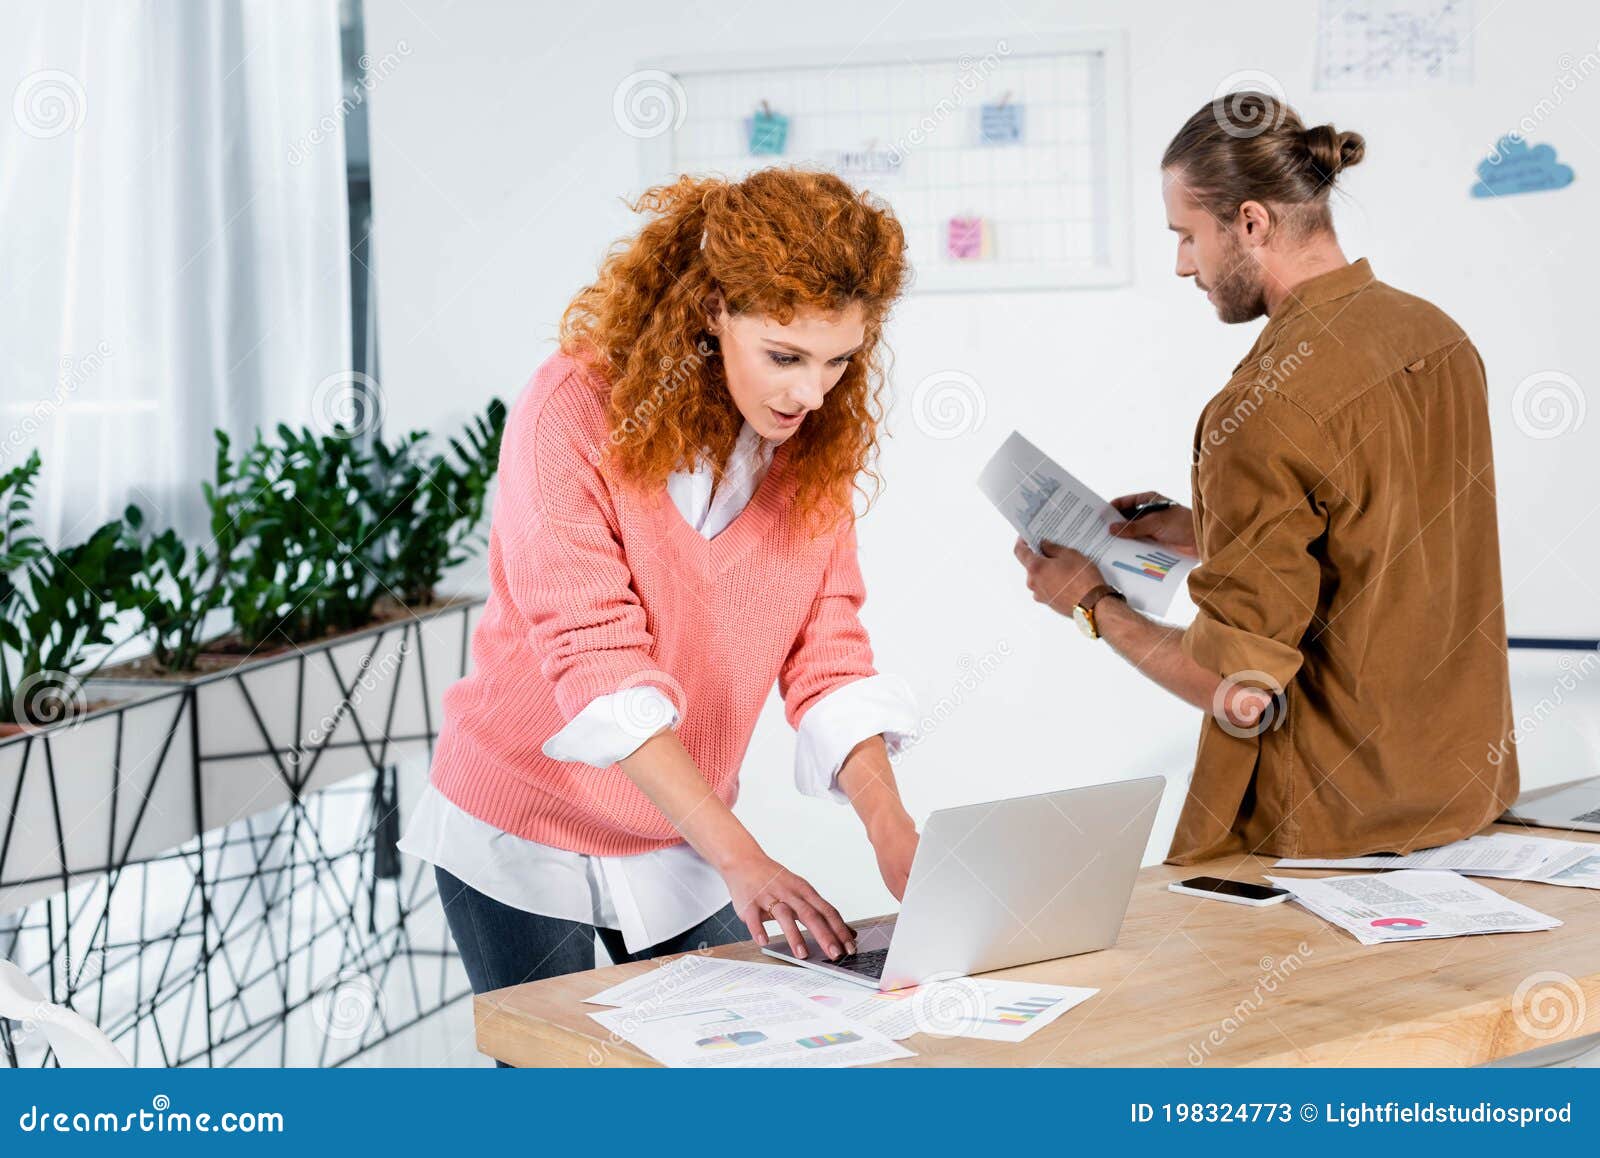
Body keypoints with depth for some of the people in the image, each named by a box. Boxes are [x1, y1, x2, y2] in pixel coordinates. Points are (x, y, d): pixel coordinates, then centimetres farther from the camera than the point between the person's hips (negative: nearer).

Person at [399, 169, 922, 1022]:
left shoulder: (818, 439, -7)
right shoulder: (577, 409, -23)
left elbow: (827, 653, -8)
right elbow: (594, 658, -29)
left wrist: (892, 831, -23)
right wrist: (738, 855, -35)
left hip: (682, 838, 4)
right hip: (528, 831, -4)